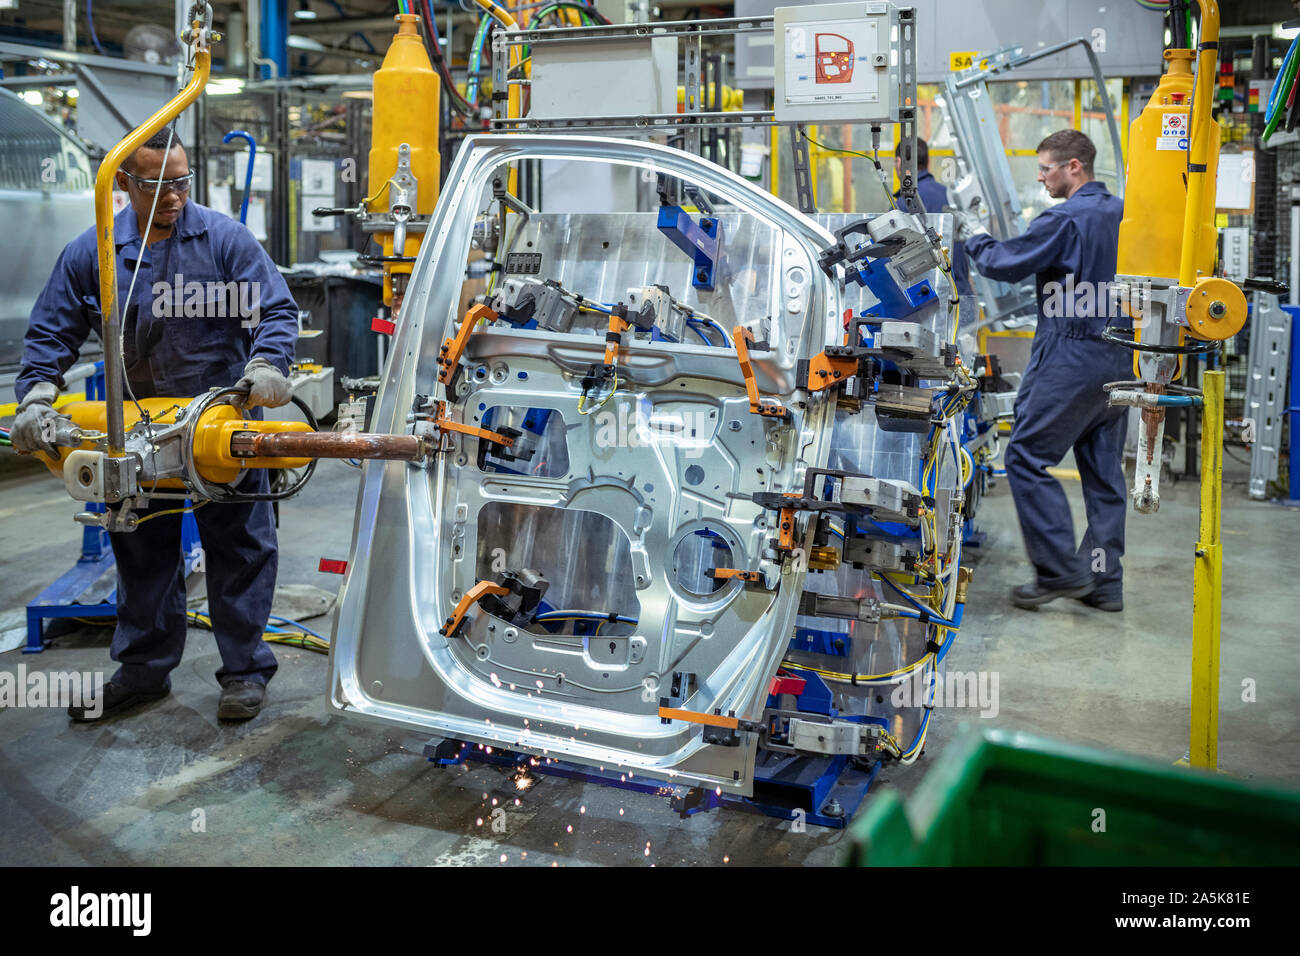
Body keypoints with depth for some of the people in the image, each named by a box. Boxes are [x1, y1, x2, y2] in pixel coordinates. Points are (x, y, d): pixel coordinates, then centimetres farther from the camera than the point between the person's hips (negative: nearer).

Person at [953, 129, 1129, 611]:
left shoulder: (1065, 219, -14)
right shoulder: (1120, 213, 11)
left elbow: (1003, 264, -11)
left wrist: (971, 232, 7)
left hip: (1072, 357, -9)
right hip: (1118, 358, 9)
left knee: (1026, 458, -2)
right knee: (1103, 467, 11)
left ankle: (1061, 570, -2)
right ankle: (1104, 580, 16)